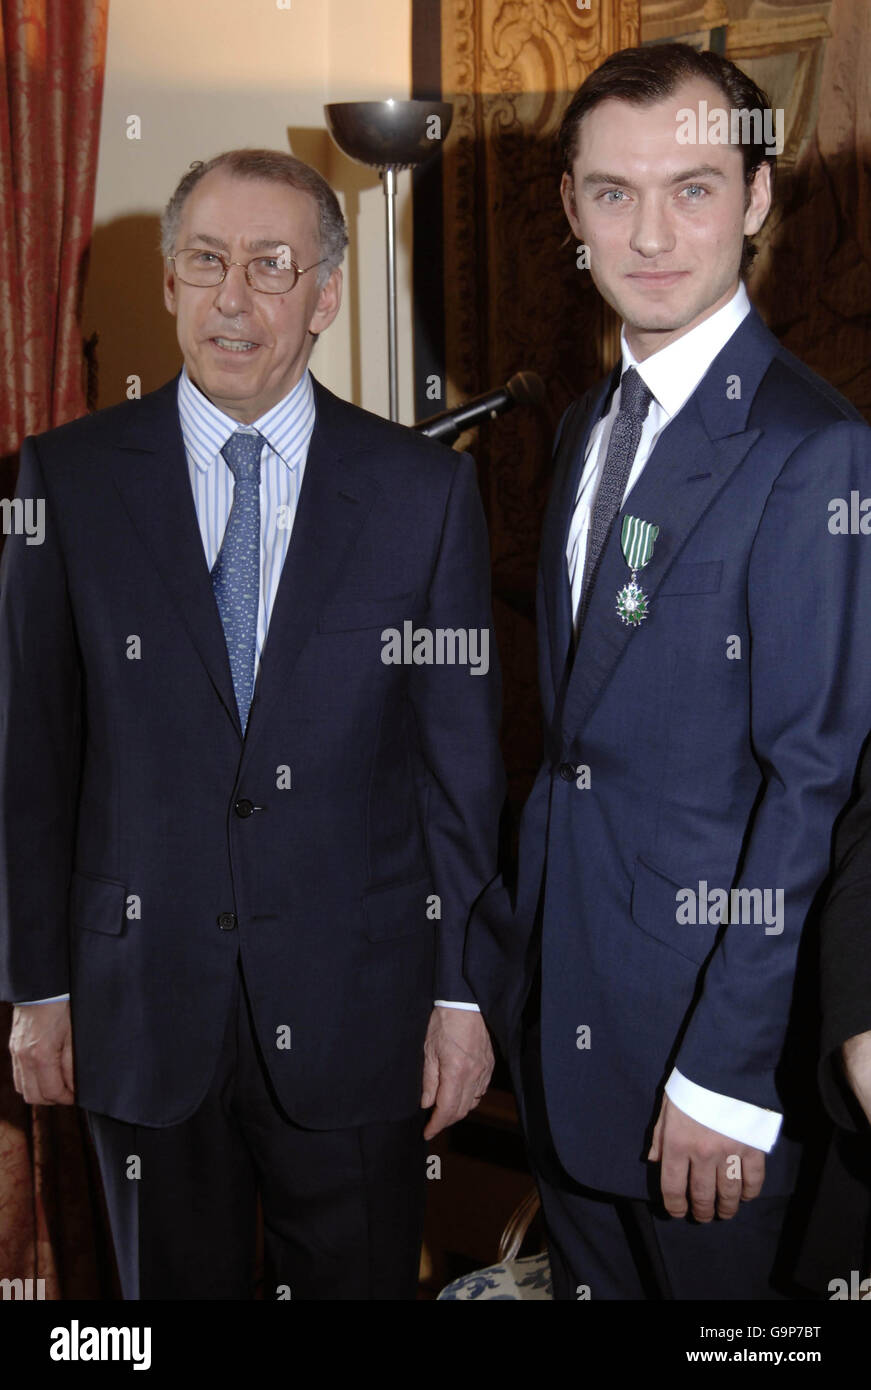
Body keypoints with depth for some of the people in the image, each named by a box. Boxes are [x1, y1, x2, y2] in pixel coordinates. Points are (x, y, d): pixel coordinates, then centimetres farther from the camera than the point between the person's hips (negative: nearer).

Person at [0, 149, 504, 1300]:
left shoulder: (426, 489, -3)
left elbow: (463, 758, 0)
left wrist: (463, 991, 0)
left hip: (357, 1009, 0)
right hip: (142, 1005, 1)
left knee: (362, 1281, 14)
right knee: (174, 1285, 17)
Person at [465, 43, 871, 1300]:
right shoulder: (586, 426, 8)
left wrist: (728, 1074, -19)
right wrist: (505, 939, 9)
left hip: (706, 1006, -7)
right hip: (558, 989, 7)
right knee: (589, 1275, 22)